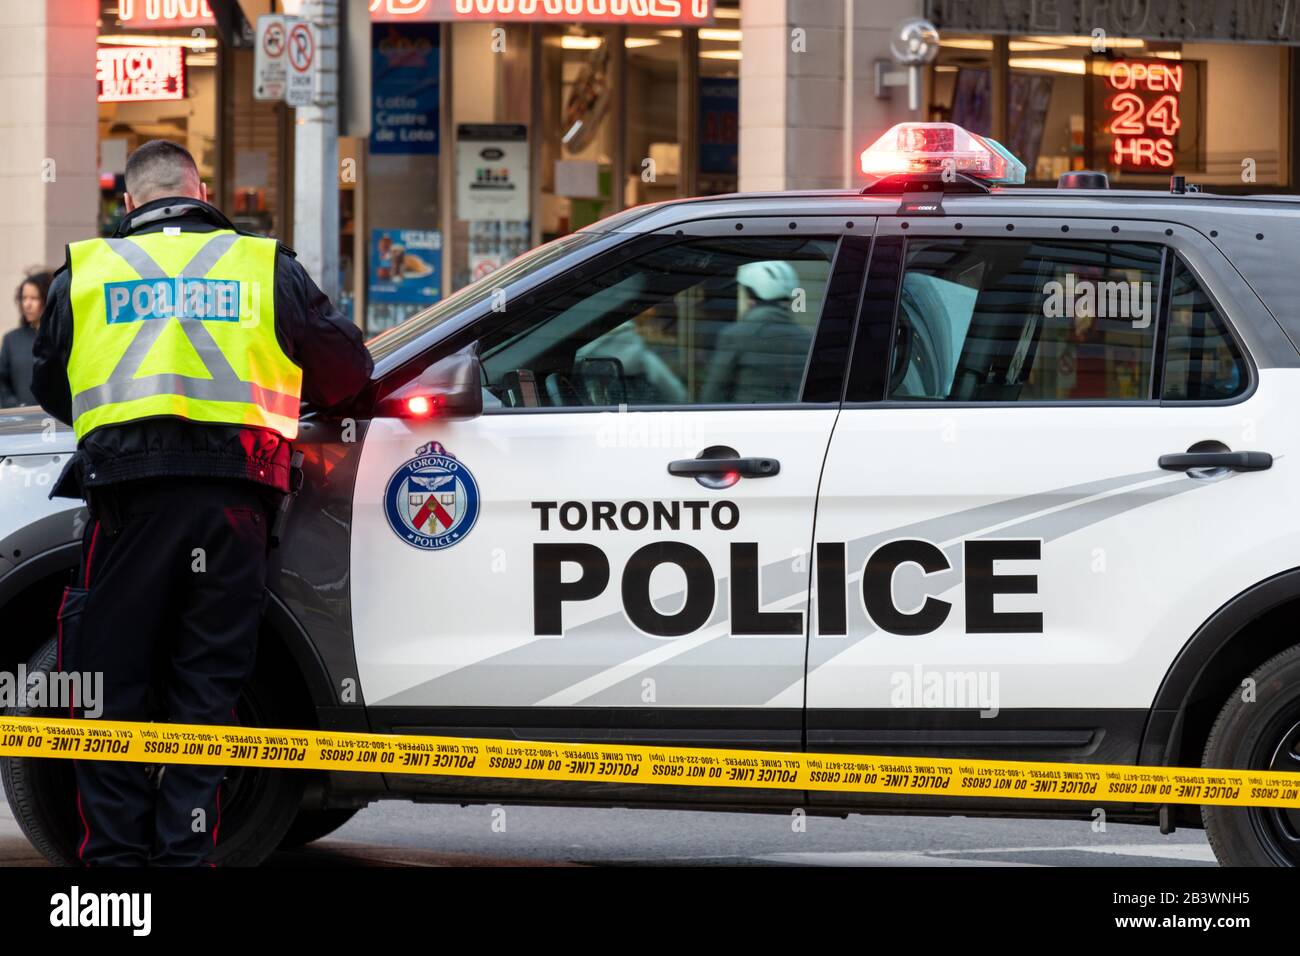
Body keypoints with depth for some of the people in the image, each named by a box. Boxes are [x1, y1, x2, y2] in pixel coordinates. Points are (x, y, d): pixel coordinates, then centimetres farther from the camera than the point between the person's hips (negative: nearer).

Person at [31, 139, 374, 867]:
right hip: (234, 497, 1)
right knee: (207, 690, 7)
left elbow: (50, 389, 22)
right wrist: (282, 401, 36)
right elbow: (348, 370, 16)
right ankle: (186, 852, 3)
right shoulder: (267, 267, 12)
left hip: (129, 490, -1)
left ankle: (117, 850, 4)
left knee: (113, 691, 7)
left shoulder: (86, 270, 13)